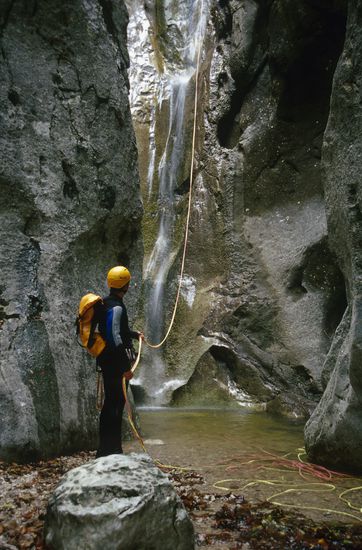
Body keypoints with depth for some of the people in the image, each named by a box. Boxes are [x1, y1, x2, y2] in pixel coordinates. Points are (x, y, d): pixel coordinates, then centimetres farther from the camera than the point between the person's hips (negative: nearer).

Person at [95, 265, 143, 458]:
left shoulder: (108, 303, 14)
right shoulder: (116, 308, -19)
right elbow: (114, 338, -26)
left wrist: (134, 334, 45)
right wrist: (125, 367, -26)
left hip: (109, 362, 10)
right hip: (115, 362, -10)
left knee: (114, 403, 15)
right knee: (114, 404, -5)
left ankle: (112, 449, 25)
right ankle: (108, 451, 2)